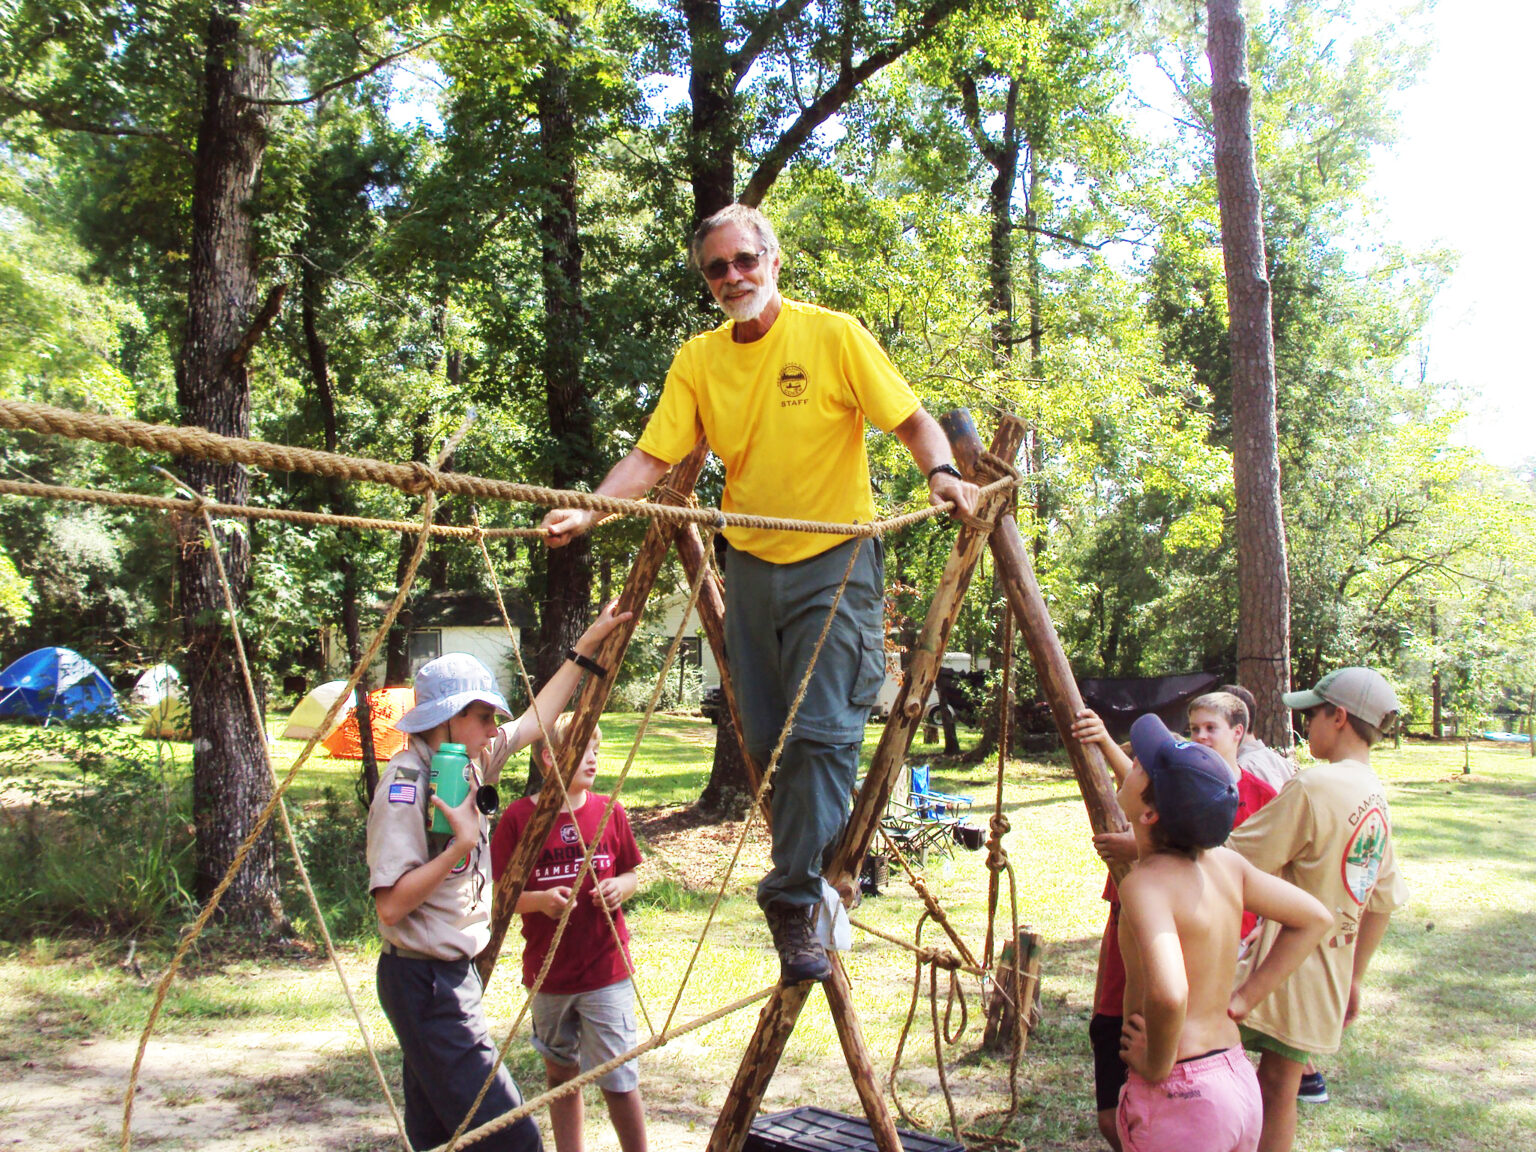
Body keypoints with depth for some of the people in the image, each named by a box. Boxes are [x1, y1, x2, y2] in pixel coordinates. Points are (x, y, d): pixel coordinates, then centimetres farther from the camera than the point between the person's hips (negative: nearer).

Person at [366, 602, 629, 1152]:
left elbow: (536, 719, 19)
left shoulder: (468, 764, 7)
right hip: (424, 982, -9)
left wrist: (587, 646, 21)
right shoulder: (405, 785, -18)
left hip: (453, 975, 9)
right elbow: (390, 903, -22)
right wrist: (461, 843, -24)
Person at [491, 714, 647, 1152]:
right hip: (548, 976, 0)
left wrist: (619, 888, -11)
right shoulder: (519, 816, -7)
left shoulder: (610, 811, -1)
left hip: (606, 972, 0)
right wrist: (539, 900, -21)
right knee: (561, 1076, 13)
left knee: (619, 1080, -1)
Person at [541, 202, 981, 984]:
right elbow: (651, 457, -2)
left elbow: (912, 420, -5)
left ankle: (793, 904, -6)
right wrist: (586, 511, -17)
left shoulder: (832, 335, -5)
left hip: (836, 560, -4)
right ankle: (831, 860, 23)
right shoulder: (698, 360, 5)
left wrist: (941, 471, -26)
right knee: (767, 741, 5)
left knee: (821, 732, -13)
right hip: (751, 563, 5)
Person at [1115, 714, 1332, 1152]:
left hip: (1177, 1099, -7)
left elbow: (1168, 993, -36)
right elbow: (1315, 918, 12)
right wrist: (1244, 999, 9)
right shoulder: (1223, 863, 0)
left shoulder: (1146, 882, -21)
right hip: (1239, 1081, 7)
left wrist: (1156, 1064, -18)